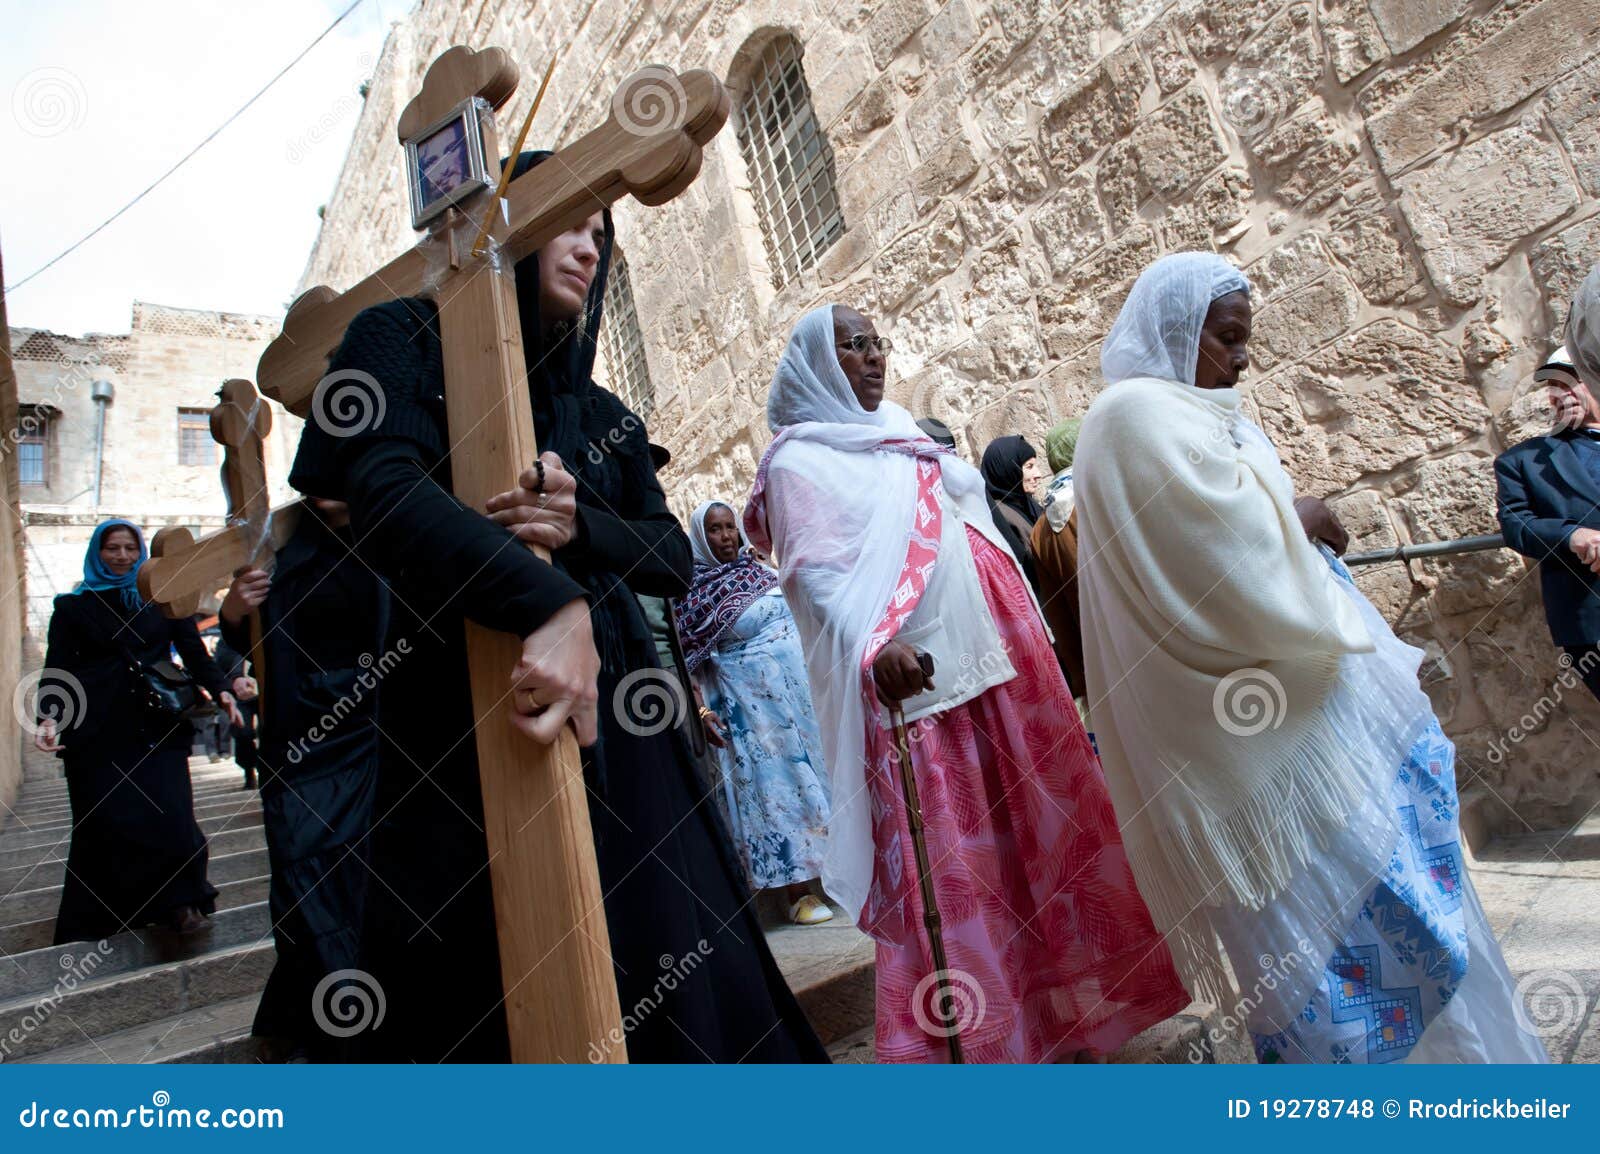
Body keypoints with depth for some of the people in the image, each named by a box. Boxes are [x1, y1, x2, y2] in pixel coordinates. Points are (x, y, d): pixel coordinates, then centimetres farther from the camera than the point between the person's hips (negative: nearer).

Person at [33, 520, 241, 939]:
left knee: (168, 815, -9)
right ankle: (94, 920, 17)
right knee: (104, 823, 2)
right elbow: (57, 670, 3)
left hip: (158, 726, 0)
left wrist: (219, 690, -15)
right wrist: (50, 717, -16)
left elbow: (194, 652, 4)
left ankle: (180, 902, 1)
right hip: (98, 732, 0)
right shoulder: (74, 606, 10)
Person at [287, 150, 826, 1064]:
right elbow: (382, 488, -16)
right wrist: (551, 603, -29)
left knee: (670, 978, 5)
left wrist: (582, 527, -12)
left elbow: (675, 556, 10)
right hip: (466, 737, -4)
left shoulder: (600, 411, 18)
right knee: (484, 1010, 2)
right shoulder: (407, 339, 4)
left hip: (614, 728, 5)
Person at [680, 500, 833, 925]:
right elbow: (687, 659, -8)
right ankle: (798, 893, 7)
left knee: (814, 768, 8)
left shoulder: (762, 571, 10)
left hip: (800, 688, 5)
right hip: (749, 706, -5)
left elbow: (801, 618, 16)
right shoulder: (692, 589, -5)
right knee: (773, 784, -2)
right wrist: (701, 709, -16)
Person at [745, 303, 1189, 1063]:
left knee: (1028, 838, 15)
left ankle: (1044, 1008, 35)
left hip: (992, 668, 8)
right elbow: (817, 576, -17)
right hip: (914, 688, -7)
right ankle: (966, 1039, 19)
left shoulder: (903, 434, 19)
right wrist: (874, 646, -35)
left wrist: (1029, 644, 21)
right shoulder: (800, 461, -3)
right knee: (944, 871, 1)